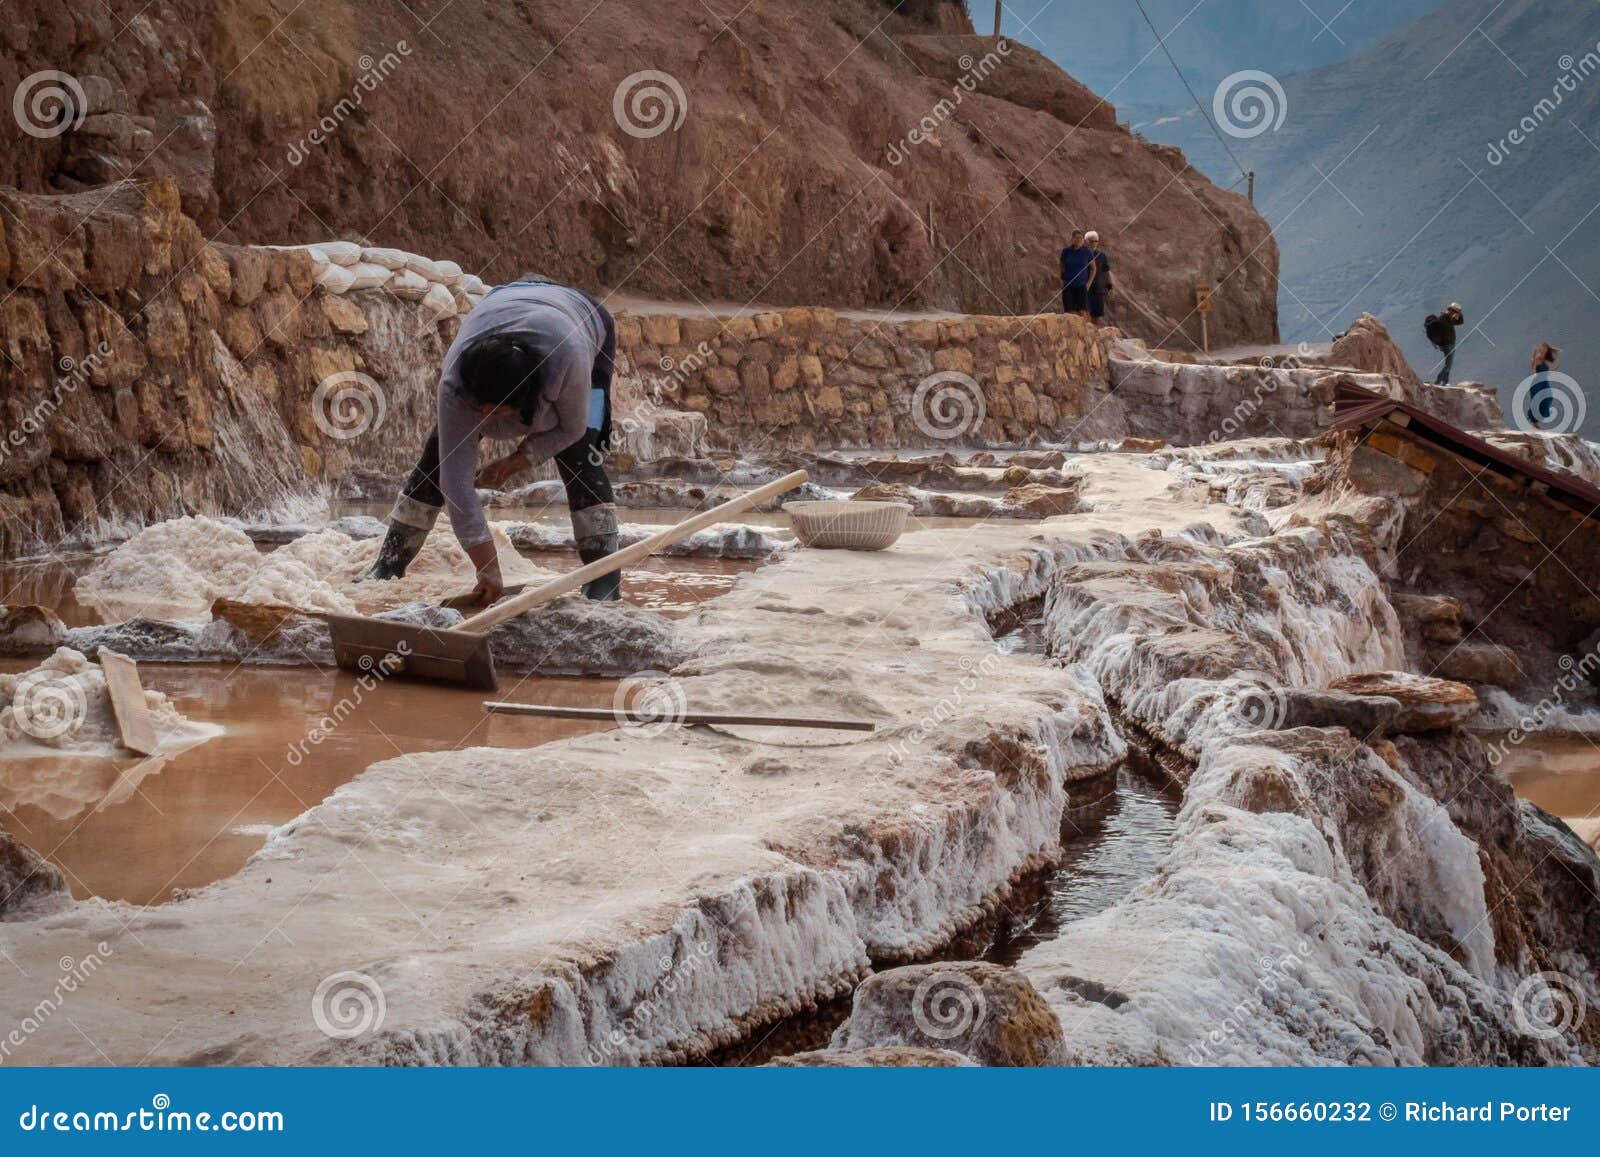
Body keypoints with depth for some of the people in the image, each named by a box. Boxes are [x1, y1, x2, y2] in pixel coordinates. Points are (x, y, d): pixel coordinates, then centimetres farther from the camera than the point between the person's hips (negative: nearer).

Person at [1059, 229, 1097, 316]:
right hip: (1068, 286, 1)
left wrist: (1089, 283, 2)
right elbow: (1061, 268, 16)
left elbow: (1093, 269, 12)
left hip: (1082, 286, -1)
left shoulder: (1088, 252, 2)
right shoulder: (1066, 252, 3)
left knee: (1082, 313, -10)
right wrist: (1062, 282, 7)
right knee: (1071, 313, -5)